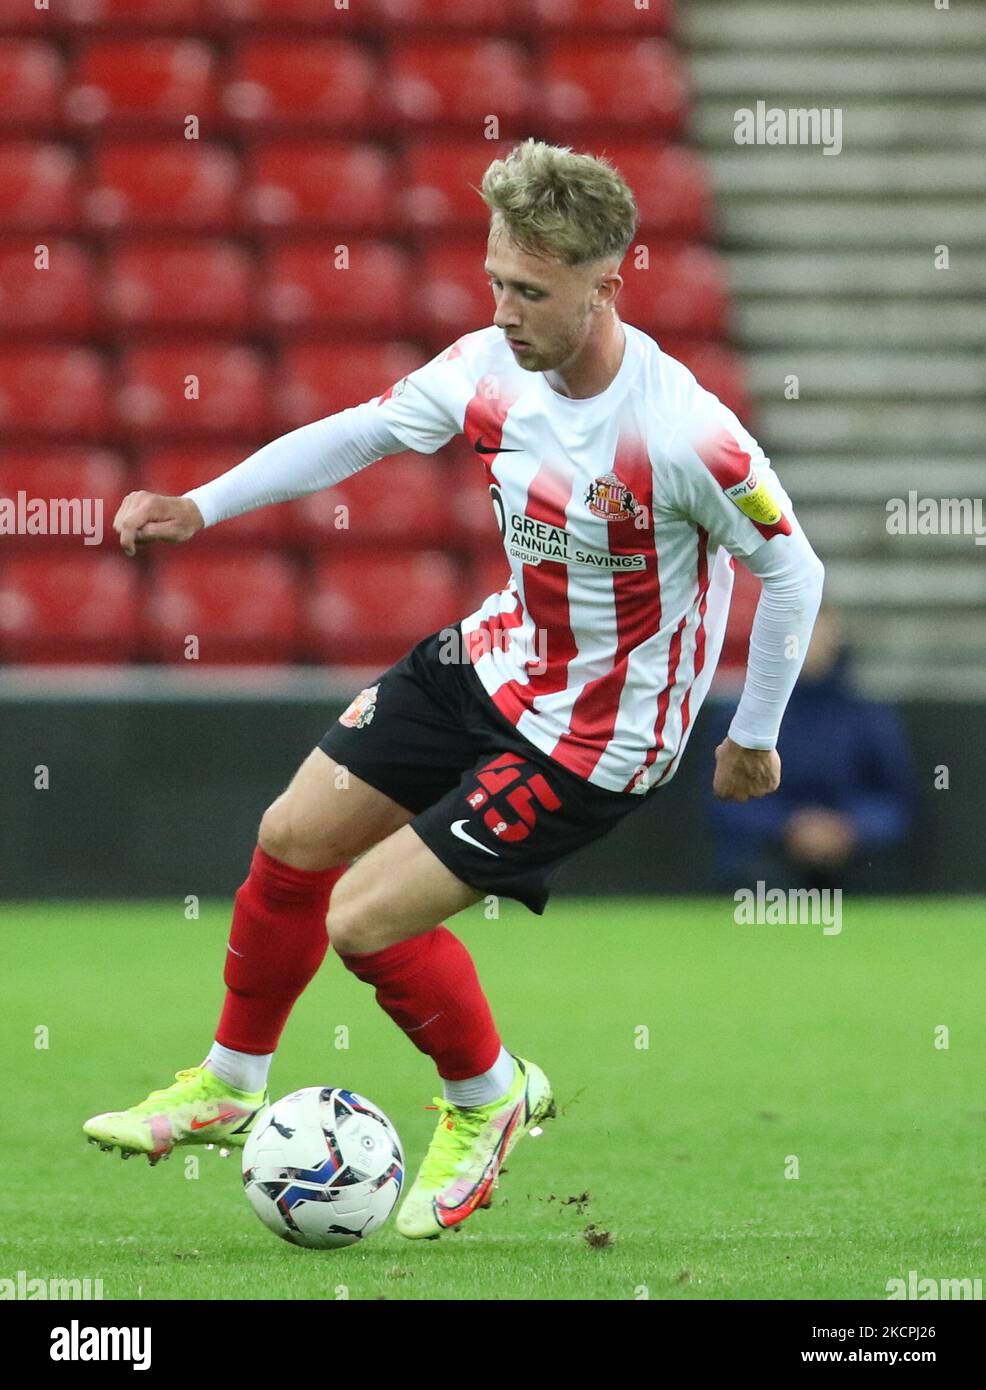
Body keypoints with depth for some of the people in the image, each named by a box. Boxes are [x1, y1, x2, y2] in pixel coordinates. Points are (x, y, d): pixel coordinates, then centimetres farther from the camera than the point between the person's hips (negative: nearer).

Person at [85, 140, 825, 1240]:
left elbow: (791, 570, -17)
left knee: (366, 919, -11)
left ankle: (487, 1098, 18)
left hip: (596, 735, -7)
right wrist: (201, 507, -3)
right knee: (294, 839, 12)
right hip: (502, 655, 7)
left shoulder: (684, 435, -30)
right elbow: (358, 433, 4)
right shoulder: (493, 367, -11)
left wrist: (755, 738, -7)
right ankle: (228, 1087, 35)